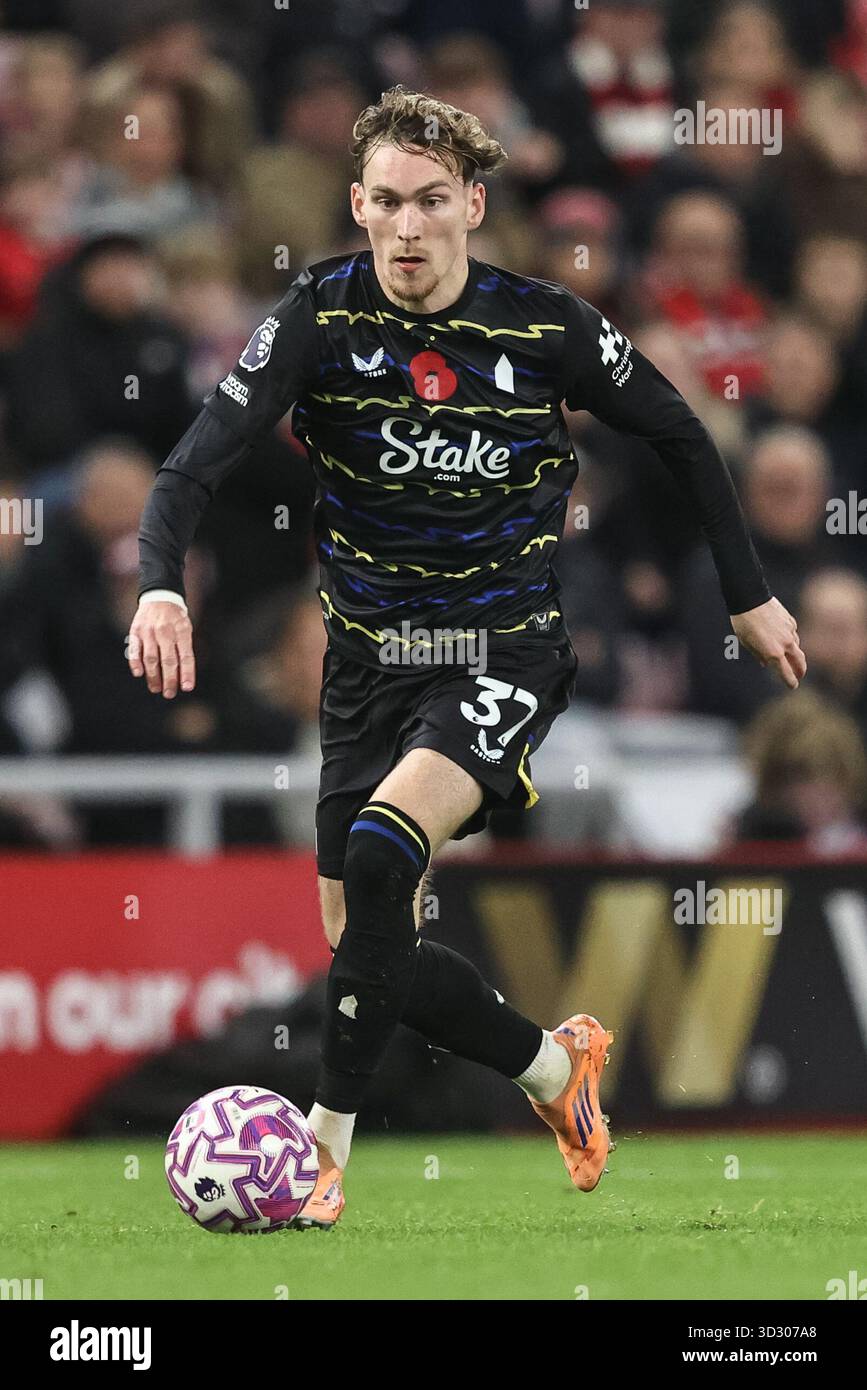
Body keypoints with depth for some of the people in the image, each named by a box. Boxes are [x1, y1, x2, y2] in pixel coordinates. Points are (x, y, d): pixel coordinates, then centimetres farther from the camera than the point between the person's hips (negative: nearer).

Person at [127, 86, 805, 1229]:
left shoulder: (547, 327, -10)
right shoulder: (323, 318, -10)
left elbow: (681, 437, 7)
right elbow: (198, 465, -17)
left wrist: (750, 593, 11)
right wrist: (162, 585, -36)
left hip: (504, 654, -3)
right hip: (370, 659, 3)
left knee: (380, 848, -29)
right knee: (362, 944, 4)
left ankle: (328, 1152, -21)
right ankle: (554, 1066, 30)